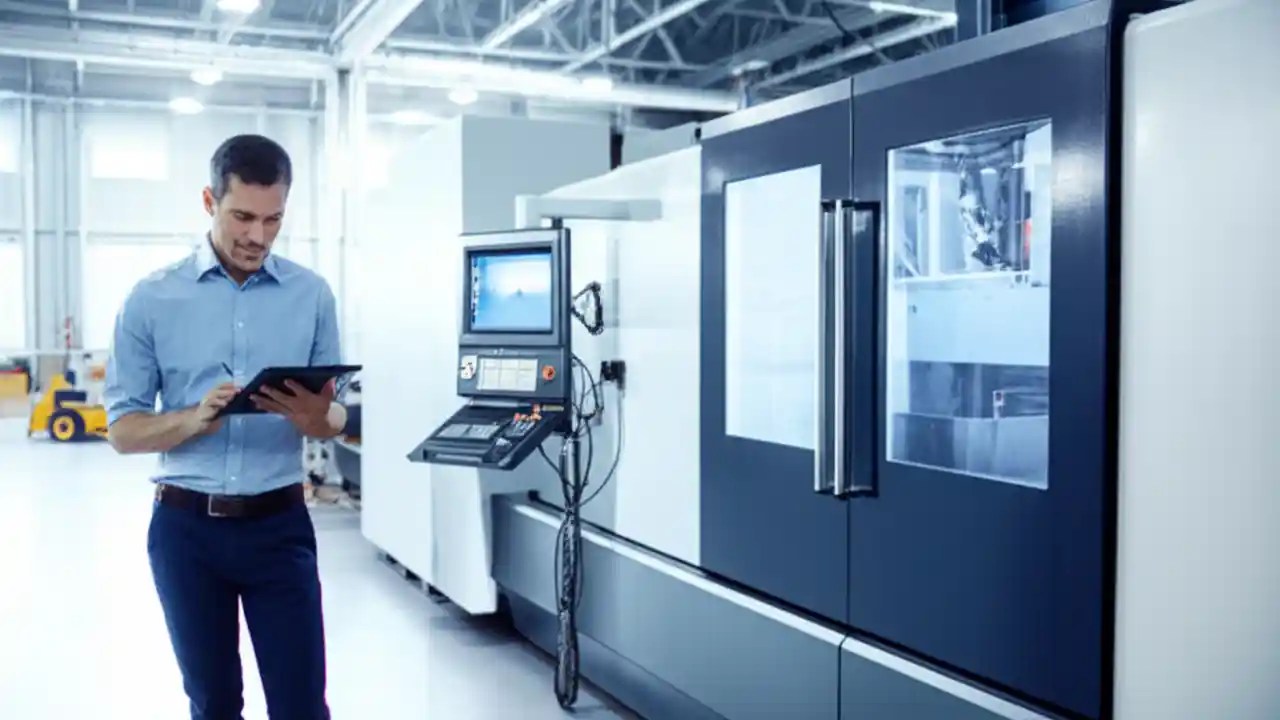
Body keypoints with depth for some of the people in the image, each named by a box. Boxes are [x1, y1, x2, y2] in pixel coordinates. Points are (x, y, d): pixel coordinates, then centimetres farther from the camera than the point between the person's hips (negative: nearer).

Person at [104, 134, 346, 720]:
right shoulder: (152, 299, -3)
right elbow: (123, 430, -2)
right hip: (185, 528, 0)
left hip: (279, 524, 0)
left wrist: (313, 419, -19)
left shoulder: (312, 295, 0)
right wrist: (196, 418, -21)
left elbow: (335, 419, 5)